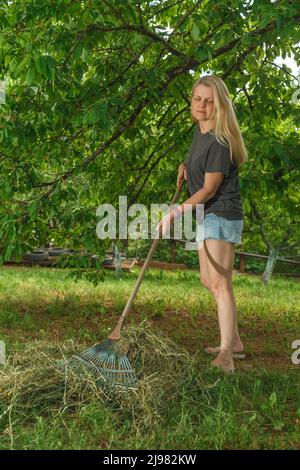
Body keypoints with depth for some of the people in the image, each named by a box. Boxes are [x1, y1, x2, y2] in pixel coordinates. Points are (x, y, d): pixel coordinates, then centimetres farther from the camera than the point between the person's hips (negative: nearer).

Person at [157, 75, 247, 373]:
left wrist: (175, 212, -21)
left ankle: (226, 354, -10)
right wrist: (185, 165, 12)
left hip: (221, 215, -11)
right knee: (208, 280, 17)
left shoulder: (219, 140, -20)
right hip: (208, 215, 11)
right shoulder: (199, 130, 8)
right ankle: (234, 342, 28)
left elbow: (209, 189, -21)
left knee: (219, 283, -14)